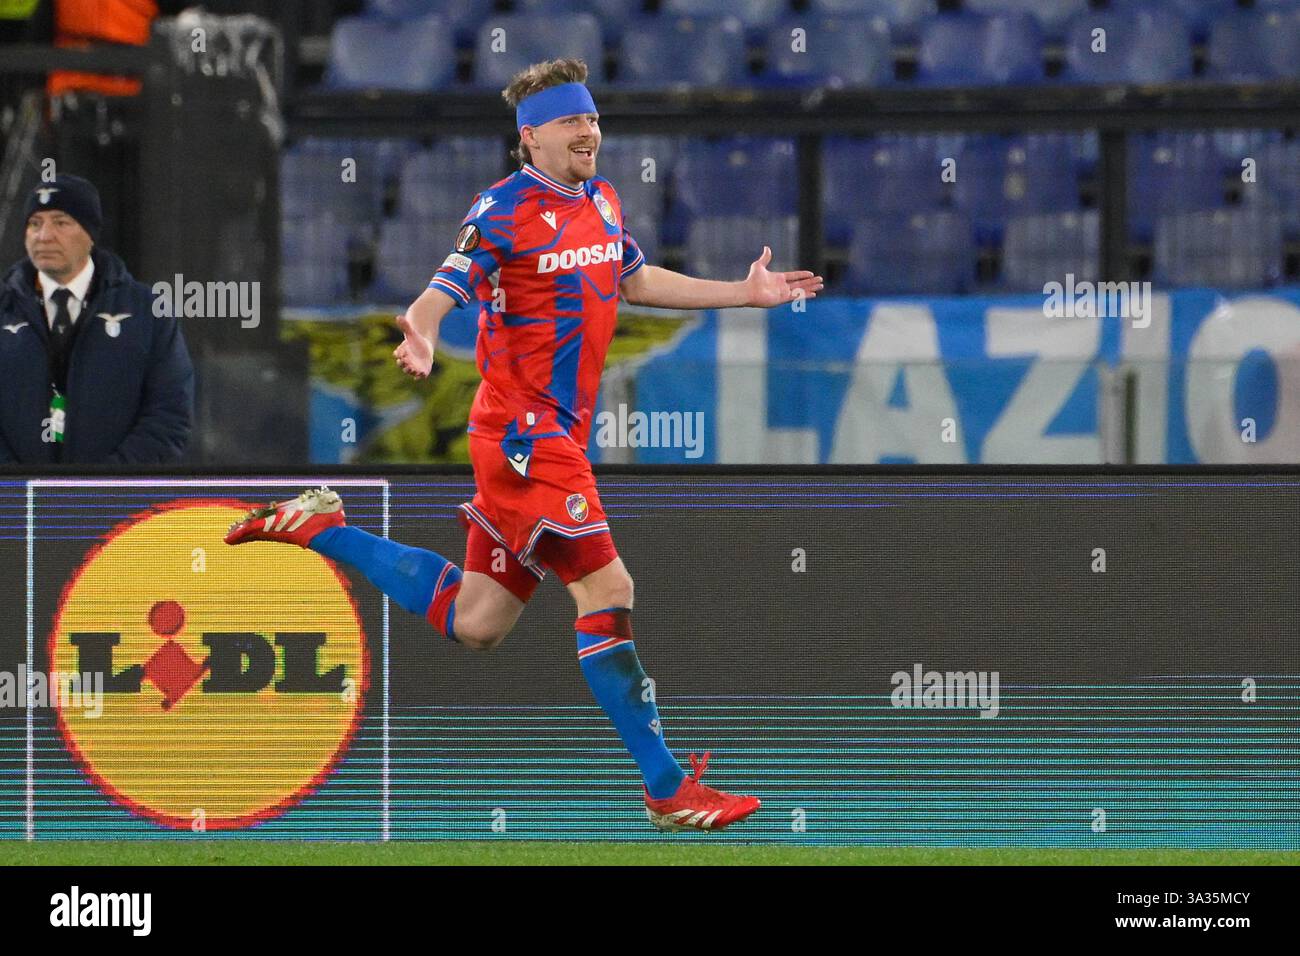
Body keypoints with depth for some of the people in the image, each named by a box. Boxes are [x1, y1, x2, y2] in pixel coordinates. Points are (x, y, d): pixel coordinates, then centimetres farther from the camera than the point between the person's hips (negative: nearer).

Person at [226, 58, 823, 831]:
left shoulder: (602, 201, 12)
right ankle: (667, 790, -9)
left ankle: (318, 529, 27)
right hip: (523, 430, -9)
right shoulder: (506, 210, -13)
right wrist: (421, 338, -43)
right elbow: (441, 292, -20)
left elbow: (633, 281, 27)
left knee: (474, 623, 12)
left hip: (561, 433, 9)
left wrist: (745, 294, 26)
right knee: (606, 591, -12)